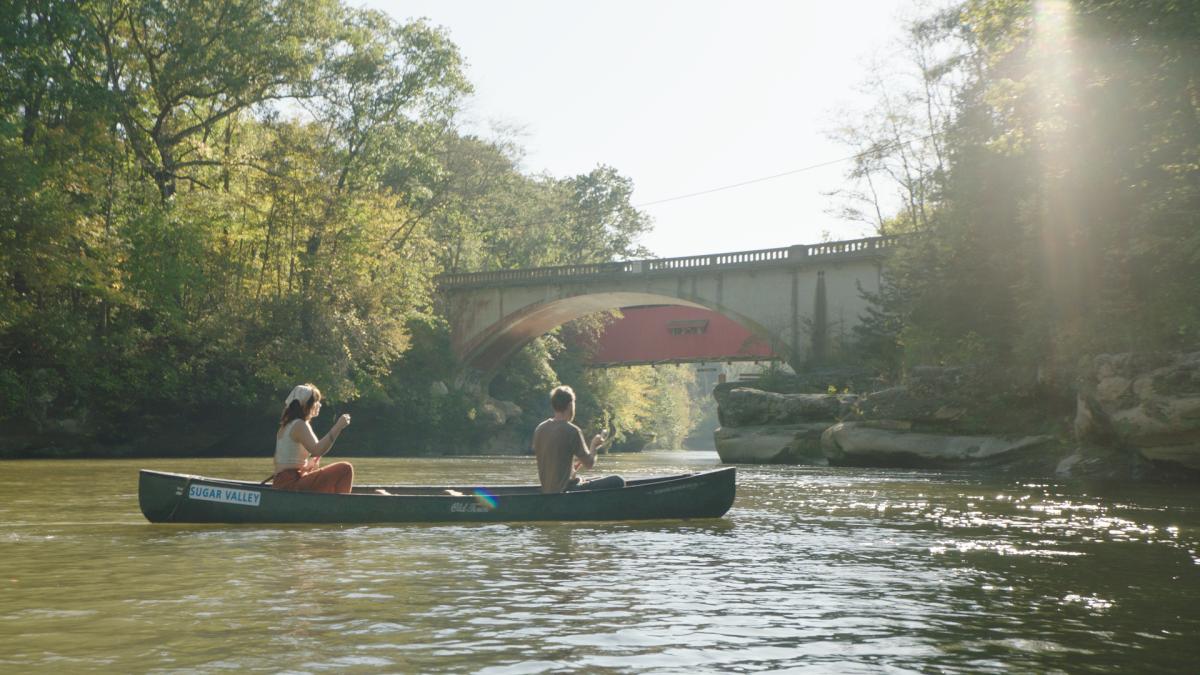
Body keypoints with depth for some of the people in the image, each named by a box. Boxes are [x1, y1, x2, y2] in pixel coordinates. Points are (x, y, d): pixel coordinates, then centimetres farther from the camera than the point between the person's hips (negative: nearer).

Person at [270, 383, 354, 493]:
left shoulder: (286, 425, 17)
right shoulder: (300, 425, -12)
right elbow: (317, 450, -28)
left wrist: (305, 465, 21)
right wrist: (338, 427, -27)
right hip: (290, 483, -10)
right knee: (345, 469, -15)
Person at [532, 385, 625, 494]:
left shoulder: (539, 429, 7)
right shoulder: (572, 431, -15)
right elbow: (589, 463, -9)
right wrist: (594, 445, 11)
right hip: (565, 490, -9)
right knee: (618, 482, -7)